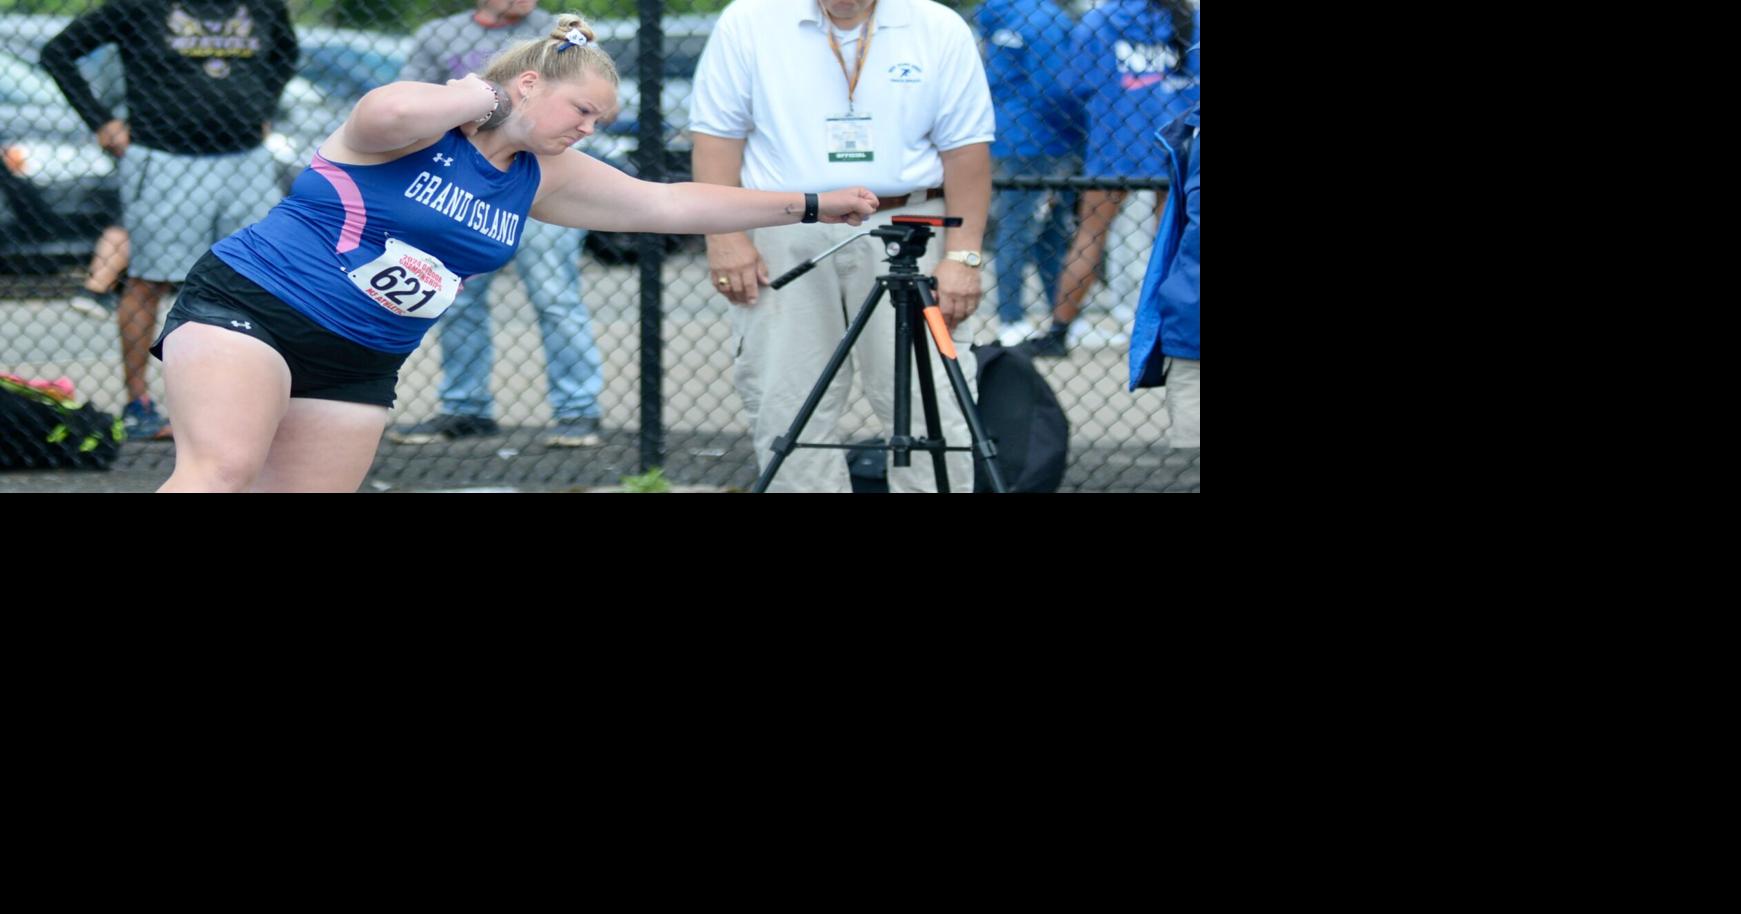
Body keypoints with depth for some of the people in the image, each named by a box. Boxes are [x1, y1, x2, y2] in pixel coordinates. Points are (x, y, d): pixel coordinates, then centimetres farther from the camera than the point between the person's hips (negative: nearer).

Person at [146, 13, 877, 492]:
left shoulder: (542, 178, 10)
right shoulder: (416, 127, -12)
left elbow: (669, 204, 15)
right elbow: (392, 111, -38)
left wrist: (811, 206, 15)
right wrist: (484, 96, -20)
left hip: (358, 364, 7)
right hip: (251, 307, -7)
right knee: (221, 470, -29)